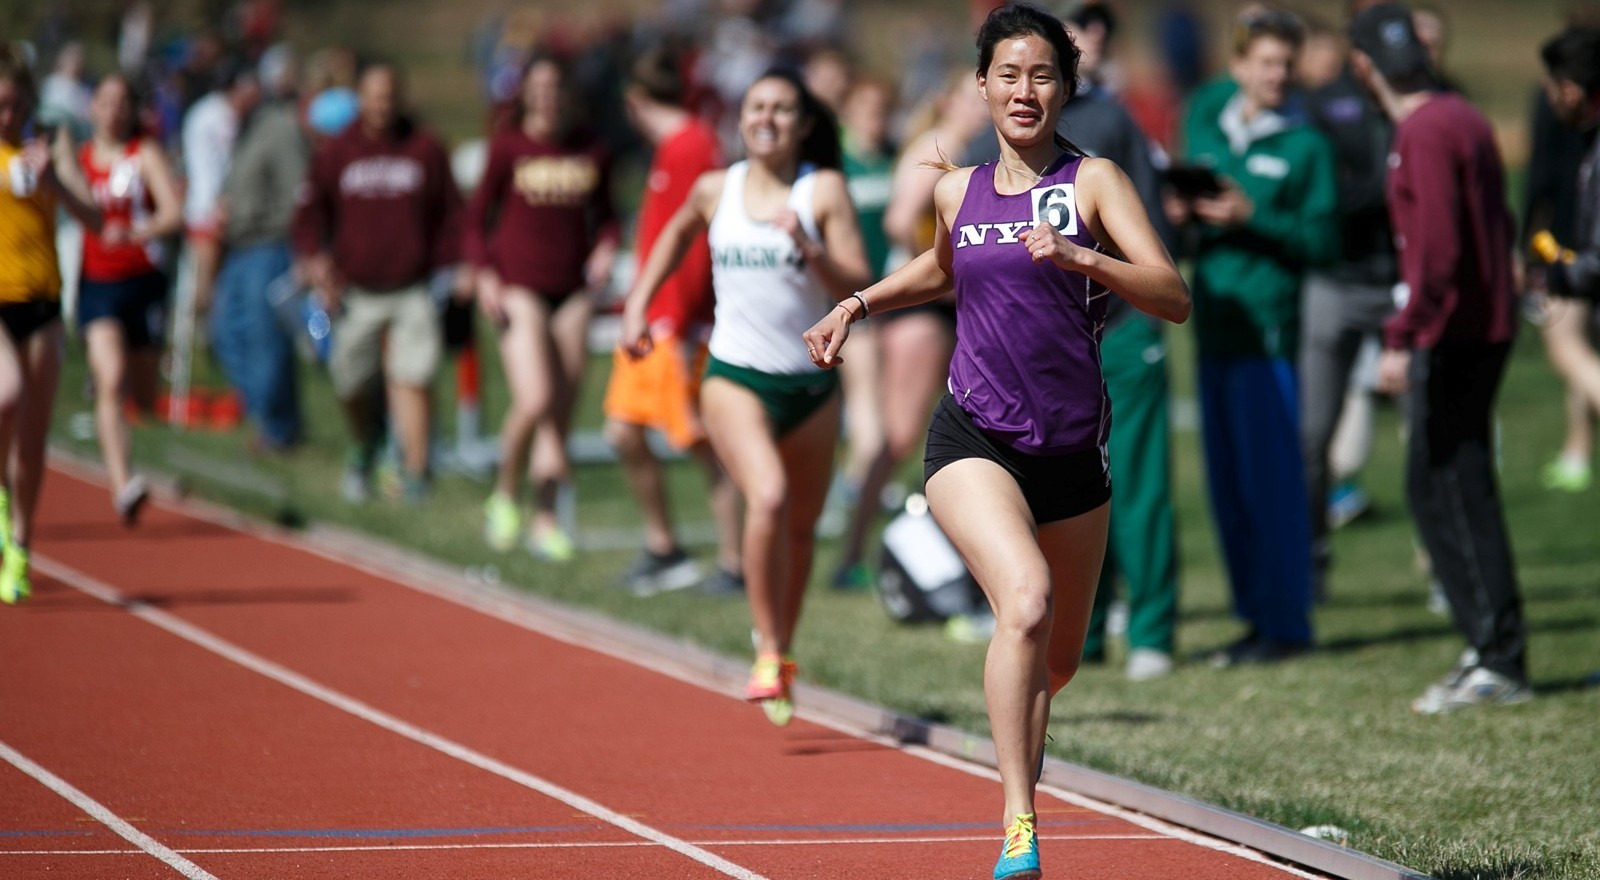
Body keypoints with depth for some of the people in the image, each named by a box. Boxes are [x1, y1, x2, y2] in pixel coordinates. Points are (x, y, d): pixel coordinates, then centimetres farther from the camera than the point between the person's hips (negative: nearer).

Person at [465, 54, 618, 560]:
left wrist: (606, 248, -1)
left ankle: (545, 522, 12)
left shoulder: (591, 152, 8)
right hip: (519, 287, -4)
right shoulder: (507, 149, -1)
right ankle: (505, 495, 6)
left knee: (562, 411, 3)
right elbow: (477, 216, 5)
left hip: (572, 290, 4)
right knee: (534, 401, -18)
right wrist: (484, 274, -7)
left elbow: (604, 214, 19)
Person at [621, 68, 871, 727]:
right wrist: (638, 302, 18)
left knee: (800, 525, 14)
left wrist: (809, 249, -25)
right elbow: (676, 235, 26)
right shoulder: (715, 191, 3)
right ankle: (768, 655, -15)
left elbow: (858, 288, -10)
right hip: (735, 376, -1)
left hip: (812, 384, 1)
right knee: (768, 498, -25)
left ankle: (782, 651, 38)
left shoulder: (824, 190, -4)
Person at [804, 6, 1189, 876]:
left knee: (1057, 661, 15)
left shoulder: (1094, 182, -2)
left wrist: (1077, 256, -25)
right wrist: (858, 303, 21)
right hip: (974, 440, -1)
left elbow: (1173, 297, -13)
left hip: (1071, 452, 1)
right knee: (1026, 600, -28)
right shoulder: (958, 191, 7)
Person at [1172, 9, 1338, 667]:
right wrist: (1180, 213, -2)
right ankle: (1255, 615, 15)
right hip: (1212, 321, 6)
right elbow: (1186, 205, 21)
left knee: (1271, 478, -6)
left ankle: (1286, 621, -1)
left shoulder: (1306, 145, 0)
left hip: (1268, 325, -6)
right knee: (1227, 482, 8)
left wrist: (1252, 218, -16)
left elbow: (1322, 240, -5)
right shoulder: (1205, 132, 15)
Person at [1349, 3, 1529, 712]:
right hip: (1487, 328, 10)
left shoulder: (1424, 134, -15)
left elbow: (1438, 248, -23)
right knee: (1440, 489, 14)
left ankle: (1499, 662, -7)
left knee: (1447, 491, -7)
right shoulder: (1465, 119, 13)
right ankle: (1491, 651, 17)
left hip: (1451, 335, -10)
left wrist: (1404, 337, -25)